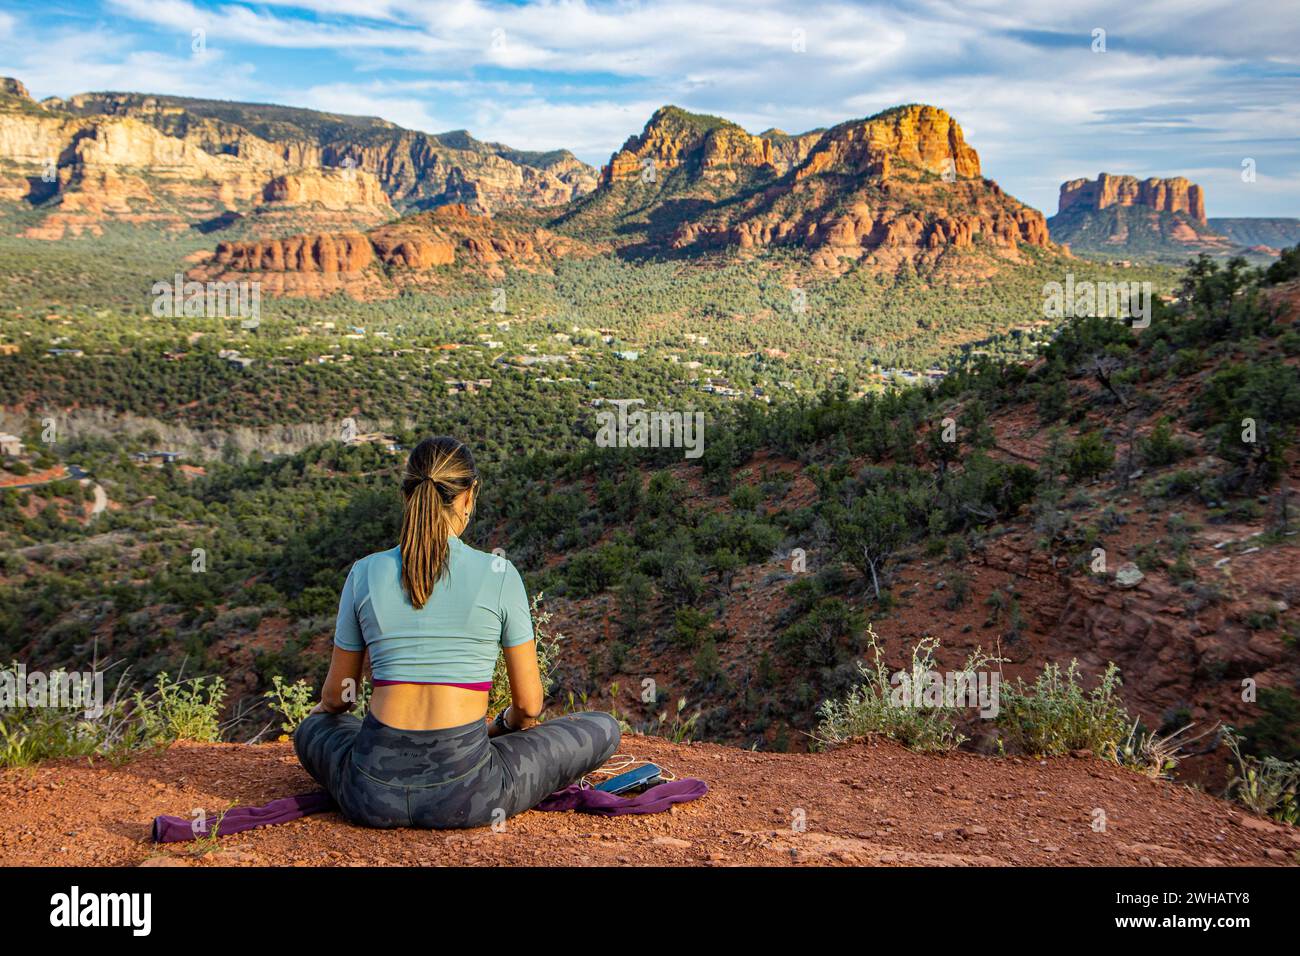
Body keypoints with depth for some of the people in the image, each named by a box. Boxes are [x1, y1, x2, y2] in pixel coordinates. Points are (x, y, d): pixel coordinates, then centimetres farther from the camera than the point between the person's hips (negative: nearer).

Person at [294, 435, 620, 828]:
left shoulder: (365, 572, 2)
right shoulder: (499, 573, -5)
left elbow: (337, 696, 13)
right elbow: (528, 703, 2)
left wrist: (326, 708, 39)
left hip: (374, 792, 3)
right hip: (463, 796, -3)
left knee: (311, 731, 38)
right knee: (604, 729, 16)